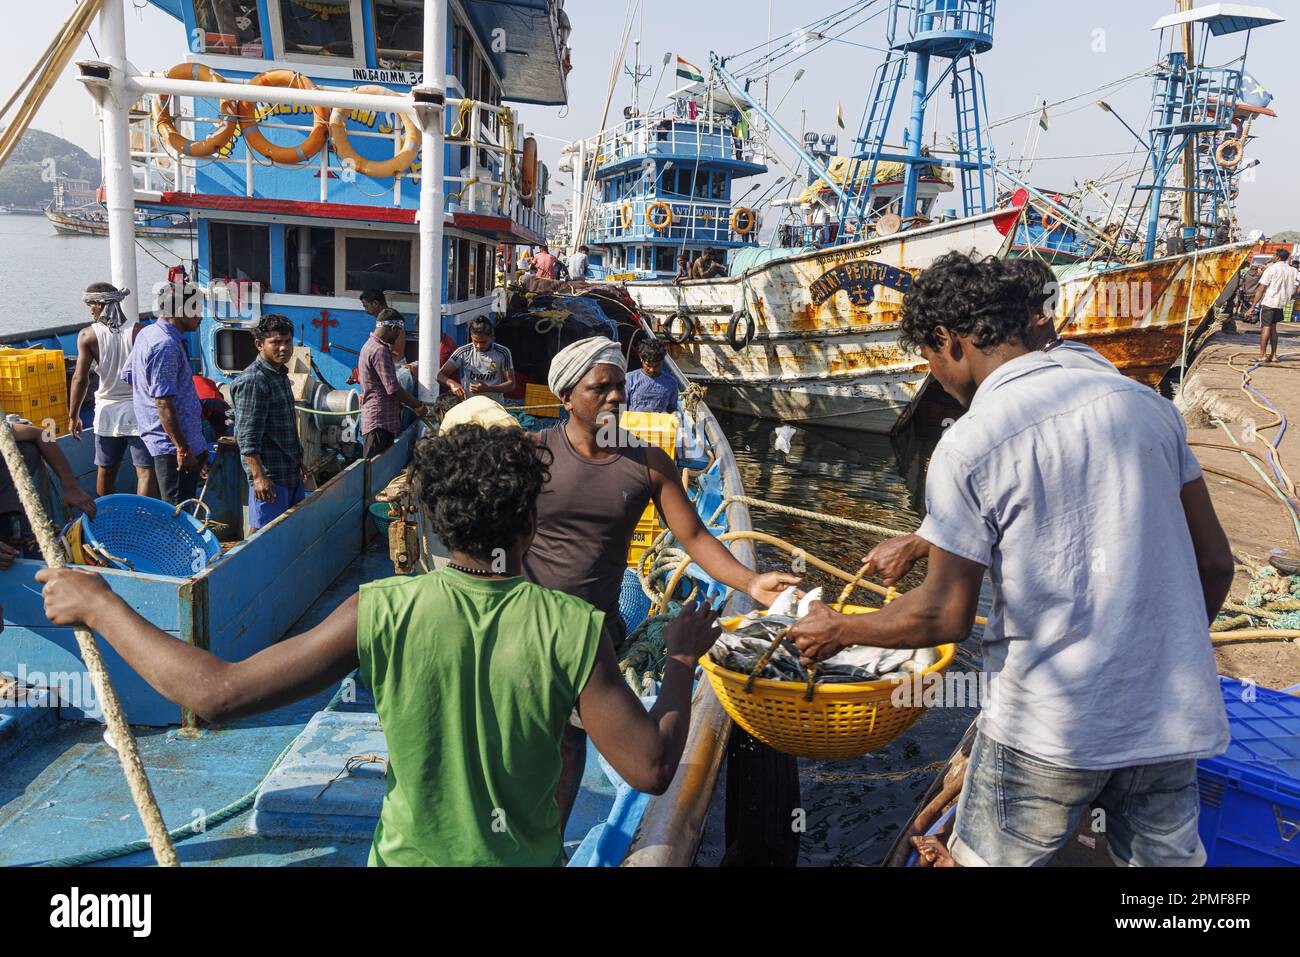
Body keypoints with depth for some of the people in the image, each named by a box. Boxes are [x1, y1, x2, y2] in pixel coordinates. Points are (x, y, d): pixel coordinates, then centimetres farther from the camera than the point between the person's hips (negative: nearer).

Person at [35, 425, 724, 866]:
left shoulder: (382, 613, -22)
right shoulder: (572, 630, -23)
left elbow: (217, 693, -20)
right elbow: (650, 768, -18)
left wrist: (98, 607, -7)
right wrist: (681, 661, -2)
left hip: (408, 858, 0)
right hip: (526, 859, 0)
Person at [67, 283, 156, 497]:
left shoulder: (87, 335, -6)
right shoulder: (139, 331, -8)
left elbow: (80, 378, -8)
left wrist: (73, 416, 1)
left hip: (107, 410, 2)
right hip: (139, 410, -2)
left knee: (105, 471, 17)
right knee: (146, 471, -4)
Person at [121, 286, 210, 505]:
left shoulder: (147, 333, 13)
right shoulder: (166, 346, -20)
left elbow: (127, 375, 23)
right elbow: (164, 403, -24)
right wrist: (183, 449, -24)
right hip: (173, 442, -11)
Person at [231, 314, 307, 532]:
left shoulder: (280, 374, 14)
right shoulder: (253, 380, -16)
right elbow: (247, 437, -21)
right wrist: (258, 476, -26)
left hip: (291, 472, 10)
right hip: (270, 476, -10)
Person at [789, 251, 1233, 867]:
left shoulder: (968, 445, -14)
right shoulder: (1144, 402, 2)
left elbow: (944, 616, -12)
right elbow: (1214, 562, 7)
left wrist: (840, 631, 5)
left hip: (1051, 728, -6)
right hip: (1173, 716, 6)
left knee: (980, 860, 15)